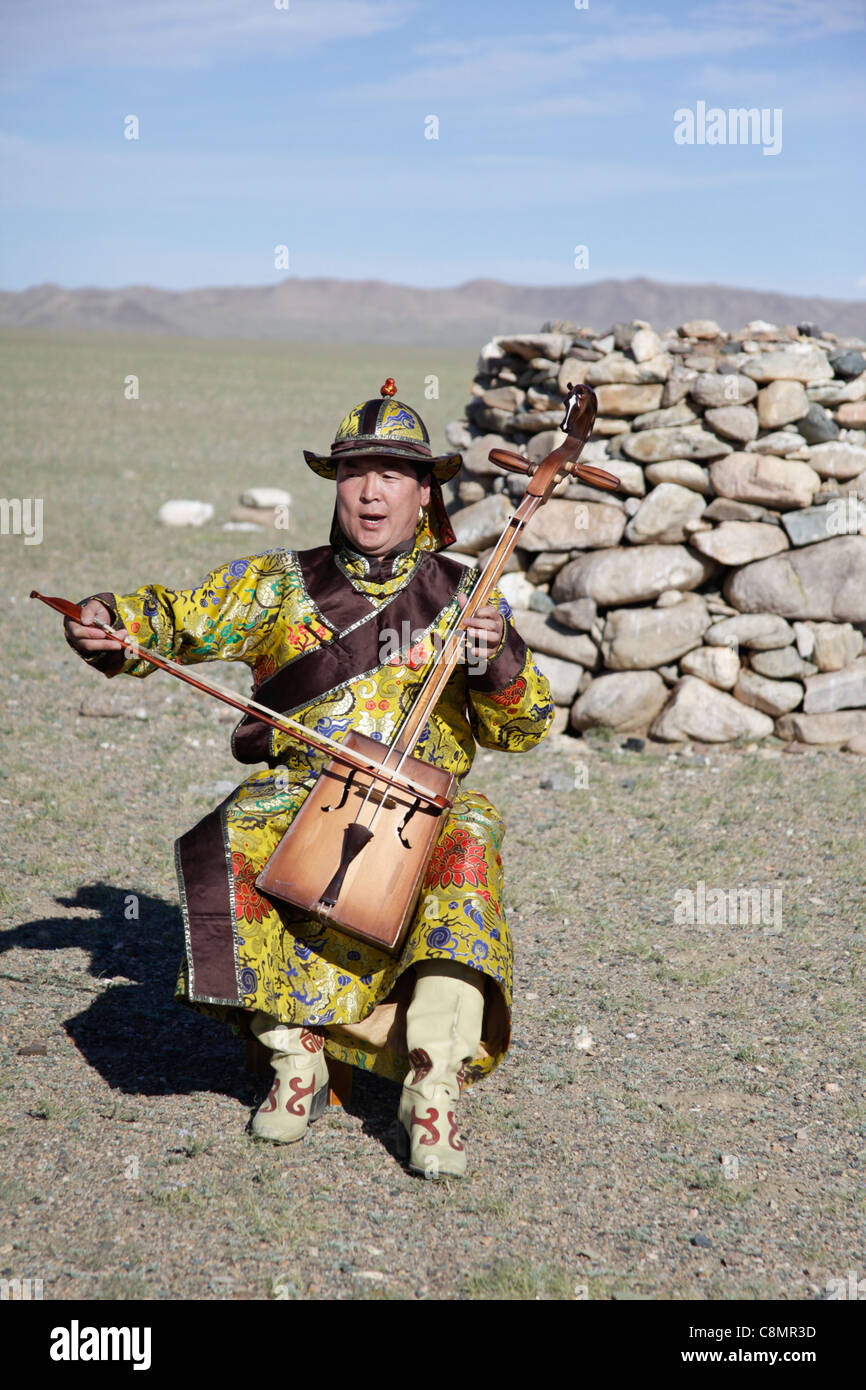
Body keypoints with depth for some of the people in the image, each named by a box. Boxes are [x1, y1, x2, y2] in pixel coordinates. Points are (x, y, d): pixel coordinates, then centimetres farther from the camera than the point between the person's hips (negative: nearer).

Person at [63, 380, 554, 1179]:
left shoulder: (462, 597, 11)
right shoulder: (282, 583, 13)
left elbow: (523, 730, 6)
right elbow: (177, 617, 10)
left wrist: (500, 662, -16)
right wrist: (109, 624, -12)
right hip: (298, 795, 1)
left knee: (469, 841, -33)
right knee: (238, 838, -31)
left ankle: (433, 1089, -31)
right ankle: (295, 1061, -17)